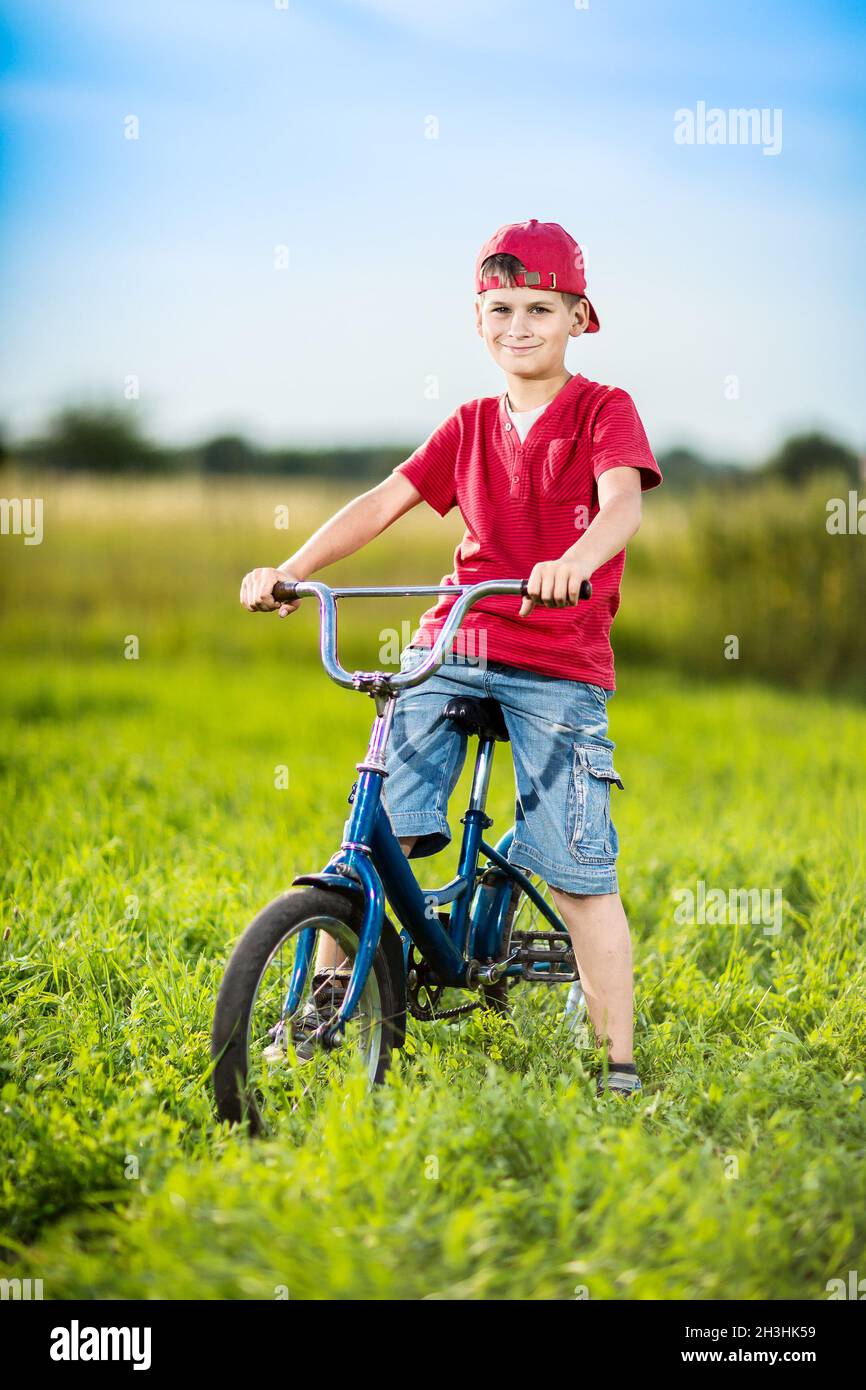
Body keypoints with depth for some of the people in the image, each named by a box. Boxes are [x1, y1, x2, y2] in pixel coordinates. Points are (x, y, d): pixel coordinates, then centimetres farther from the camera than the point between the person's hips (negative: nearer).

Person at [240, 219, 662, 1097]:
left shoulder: (603, 411, 1)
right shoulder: (470, 427, 14)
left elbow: (622, 502, -18)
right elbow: (384, 502, 8)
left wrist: (574, 562, -40)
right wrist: (288, 570, -6)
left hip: (559, 666, -4)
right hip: (450, 647, 4)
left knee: (577, 871, -7)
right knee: (380, 830, -8)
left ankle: (619, 1063, 1)